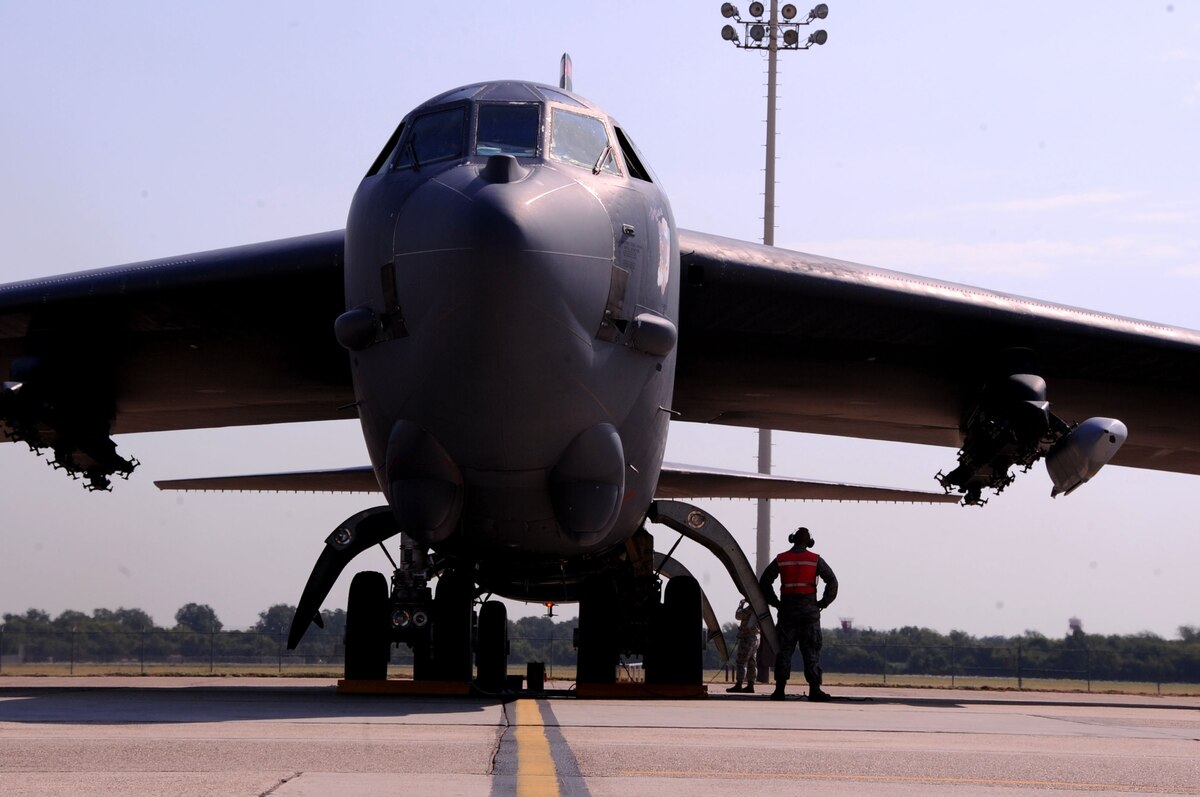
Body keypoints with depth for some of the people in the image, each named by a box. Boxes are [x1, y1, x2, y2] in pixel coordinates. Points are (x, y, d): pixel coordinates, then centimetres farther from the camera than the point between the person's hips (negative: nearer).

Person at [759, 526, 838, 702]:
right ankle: (814, 689, -7)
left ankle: (779, 689, -1)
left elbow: (764, 582, 2)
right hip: (809, 610, -1)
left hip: (787, 609, 1)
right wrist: (823, 603, 1)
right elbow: (832, 582, -6)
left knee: (784, 650, 4)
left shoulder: (781, 559, 5)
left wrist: (776, 602, 7)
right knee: (811, 651, 0)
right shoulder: (815, 560, 1)